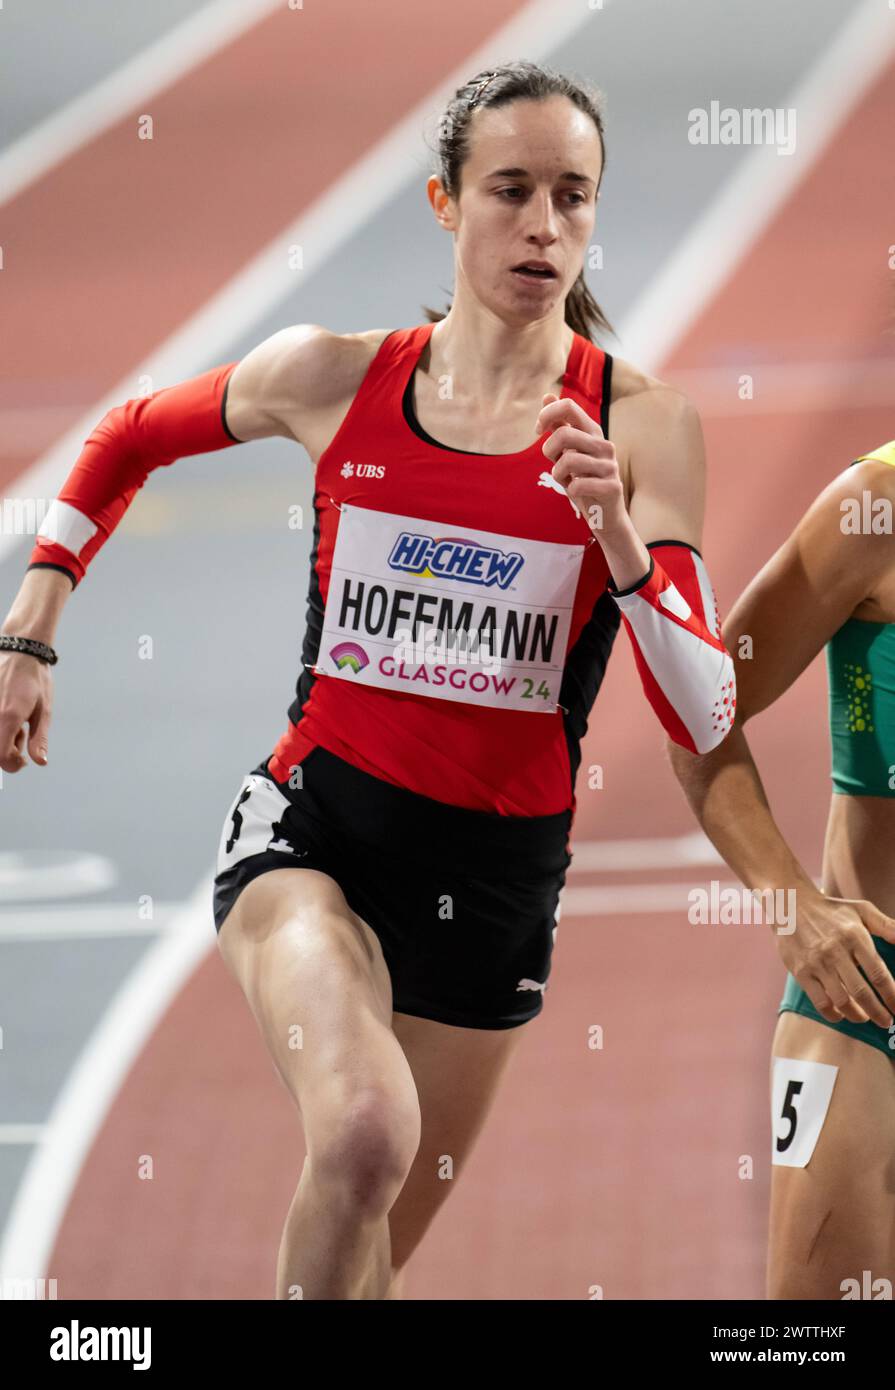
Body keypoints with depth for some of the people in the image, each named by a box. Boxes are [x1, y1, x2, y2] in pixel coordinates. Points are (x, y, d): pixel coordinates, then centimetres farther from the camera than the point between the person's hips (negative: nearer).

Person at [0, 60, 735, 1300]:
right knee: (364, 1131, -32)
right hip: (315, 820, -1)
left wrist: (621, 542, -24)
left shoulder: (641, 427, -5)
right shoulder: (332, 378, -2)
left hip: (496, 868, 2)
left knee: (371, 1252, 13)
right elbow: (128, 438, 19)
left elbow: (704, 722, -9)